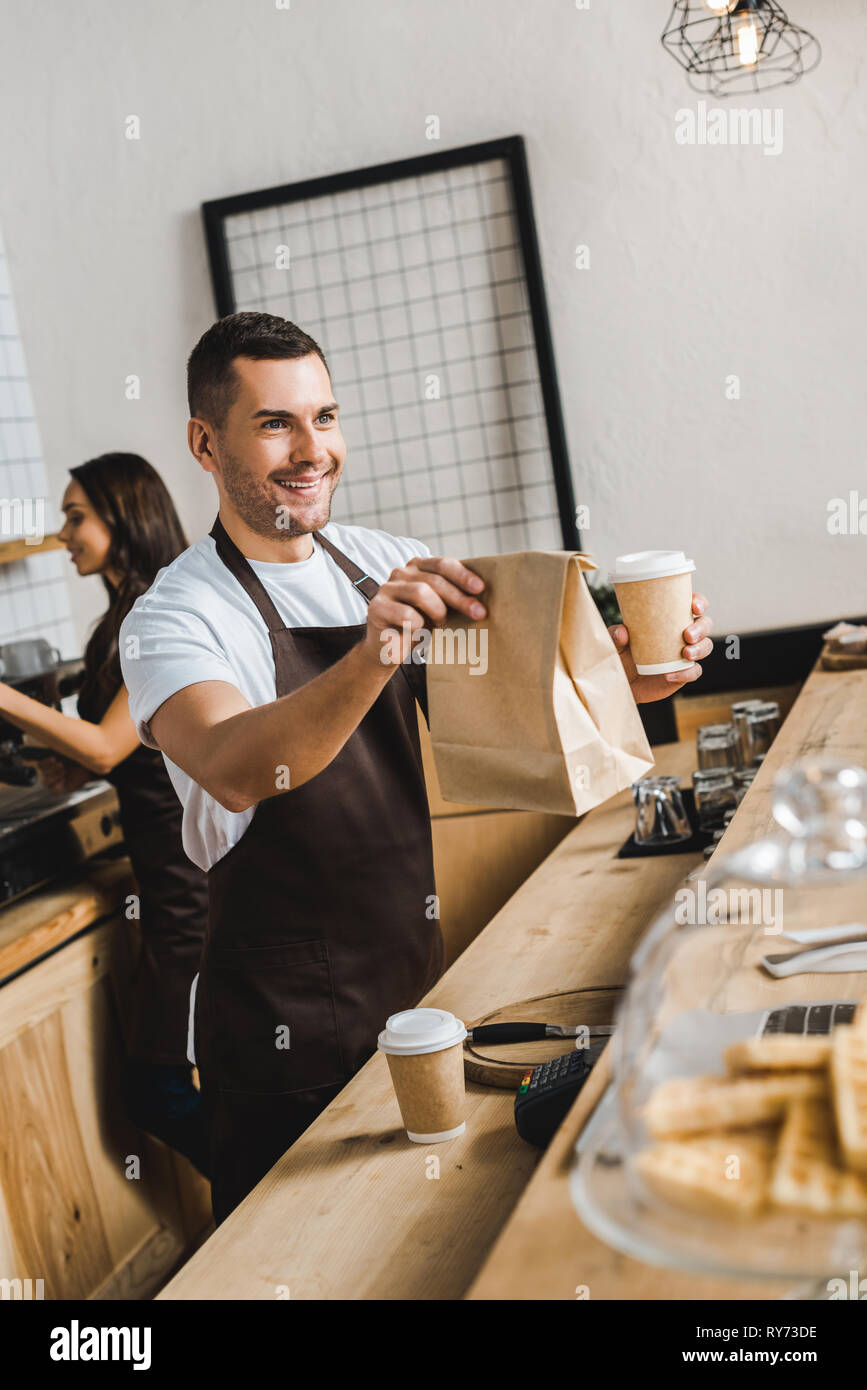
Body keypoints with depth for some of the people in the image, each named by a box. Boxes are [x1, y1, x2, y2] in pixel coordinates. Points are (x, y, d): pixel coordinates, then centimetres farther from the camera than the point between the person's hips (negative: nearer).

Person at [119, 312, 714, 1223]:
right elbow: (234, 770, -33)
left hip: (418, 975, 6)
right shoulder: (174, 616, -14)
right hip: (289, 1025, -6)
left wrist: (624, 671, -18)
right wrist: (372, 657, -50)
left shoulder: (382, 566, 4)